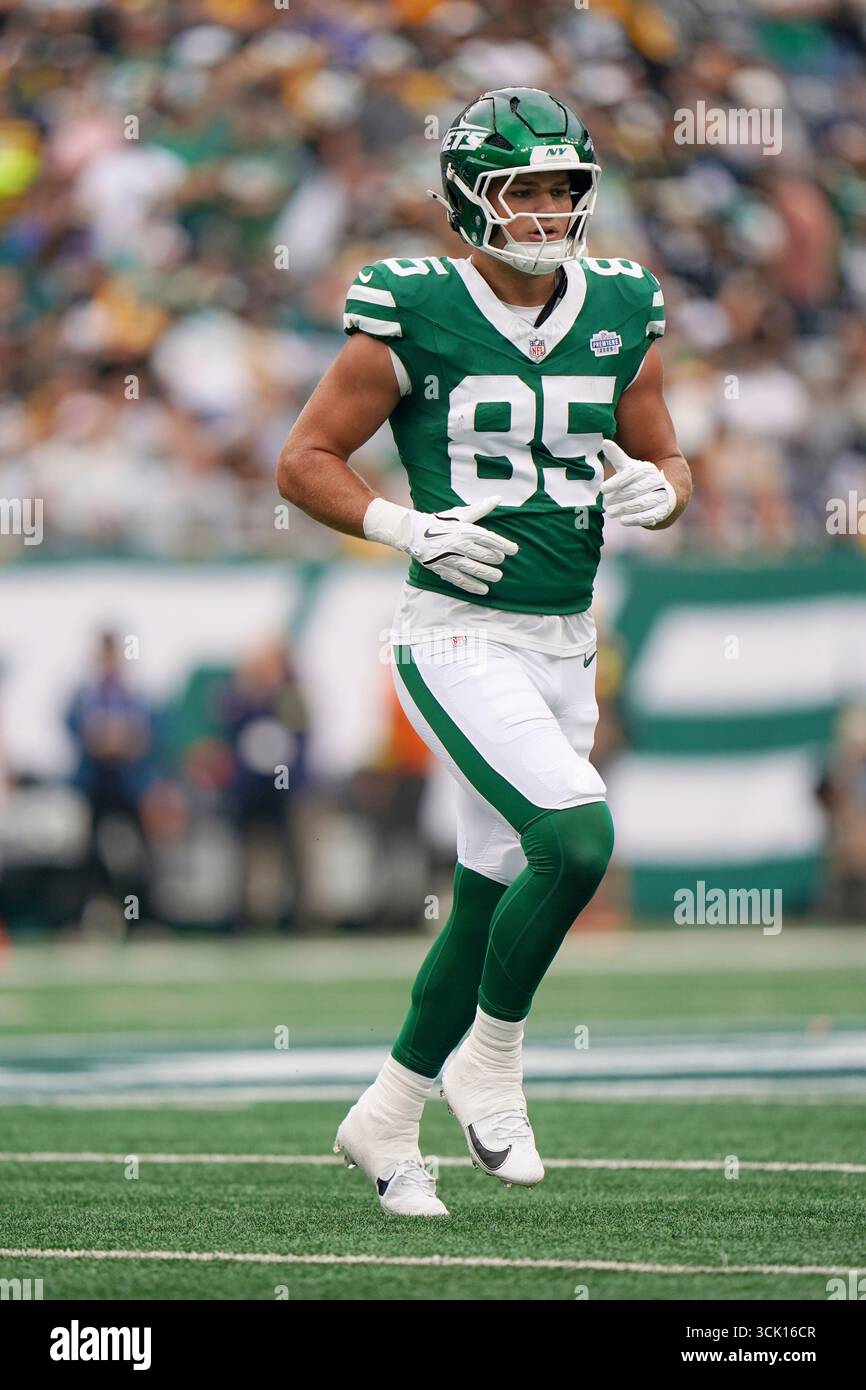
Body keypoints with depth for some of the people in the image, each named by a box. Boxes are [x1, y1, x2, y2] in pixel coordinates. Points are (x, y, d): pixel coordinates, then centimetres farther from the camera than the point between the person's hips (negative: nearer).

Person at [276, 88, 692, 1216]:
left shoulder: (619, 315, 6)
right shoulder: (413, 315, -9)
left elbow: (667, 462, 17)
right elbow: (305, 460, -3)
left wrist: (658, 491, -7)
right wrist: (407, 529, -17)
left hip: (565, 645, 6)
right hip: (459, 640, -6)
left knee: (494, 898, 11)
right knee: (577, 838, -23)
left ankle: (386, 1120, 27)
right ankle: (491, 1061, -1)